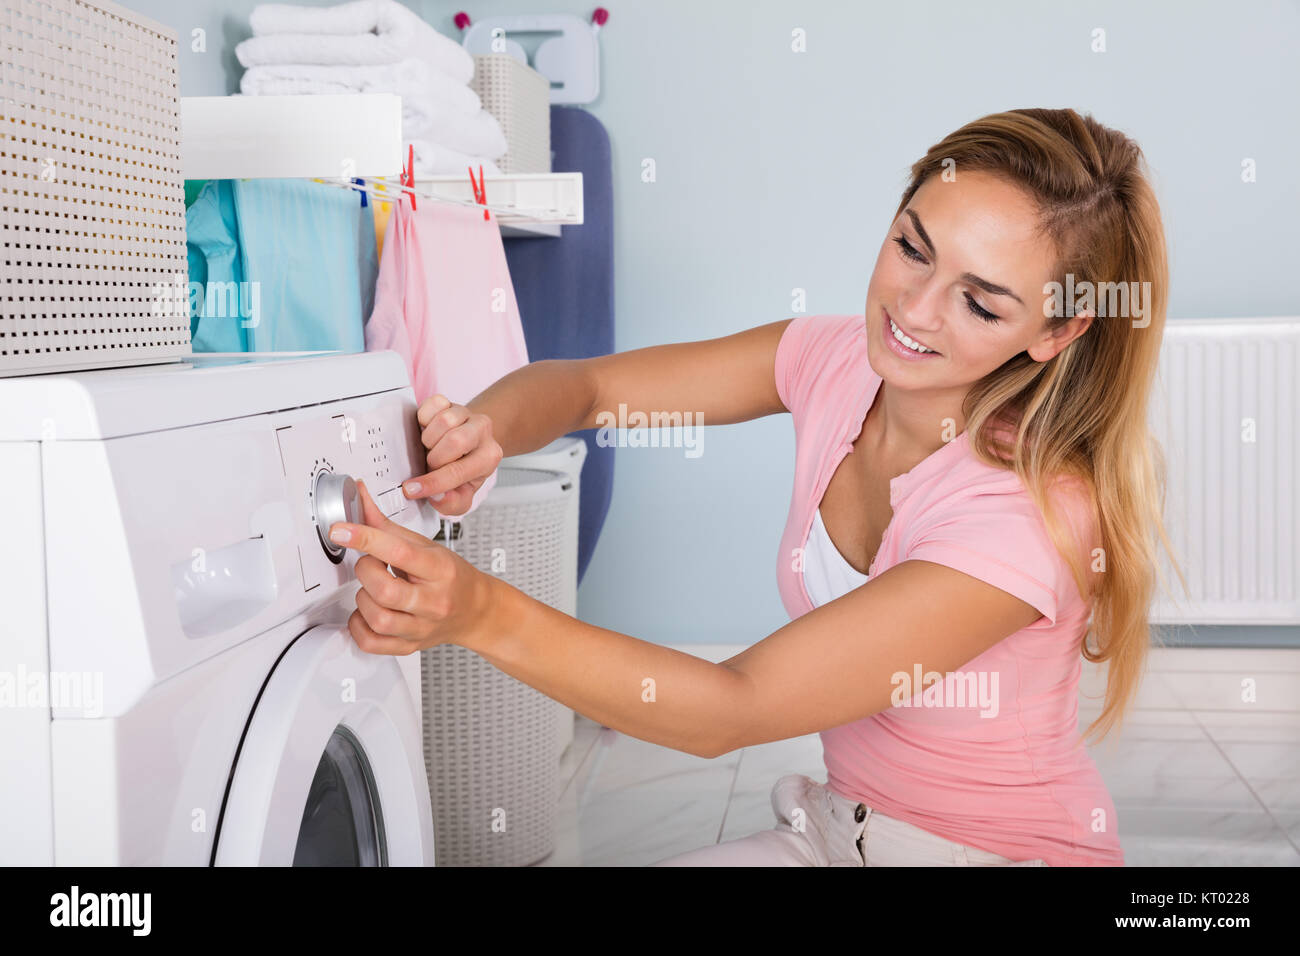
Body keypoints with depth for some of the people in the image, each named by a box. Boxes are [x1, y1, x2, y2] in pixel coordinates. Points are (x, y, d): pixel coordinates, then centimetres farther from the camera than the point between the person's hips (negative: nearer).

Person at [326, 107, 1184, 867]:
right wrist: (482, 427, -26)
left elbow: (729, 709, -31)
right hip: (843, 825, 6)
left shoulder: (1032, 516, -30)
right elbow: (585, 385, -3)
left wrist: (483, 614, -42)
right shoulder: (837, 362, -9)